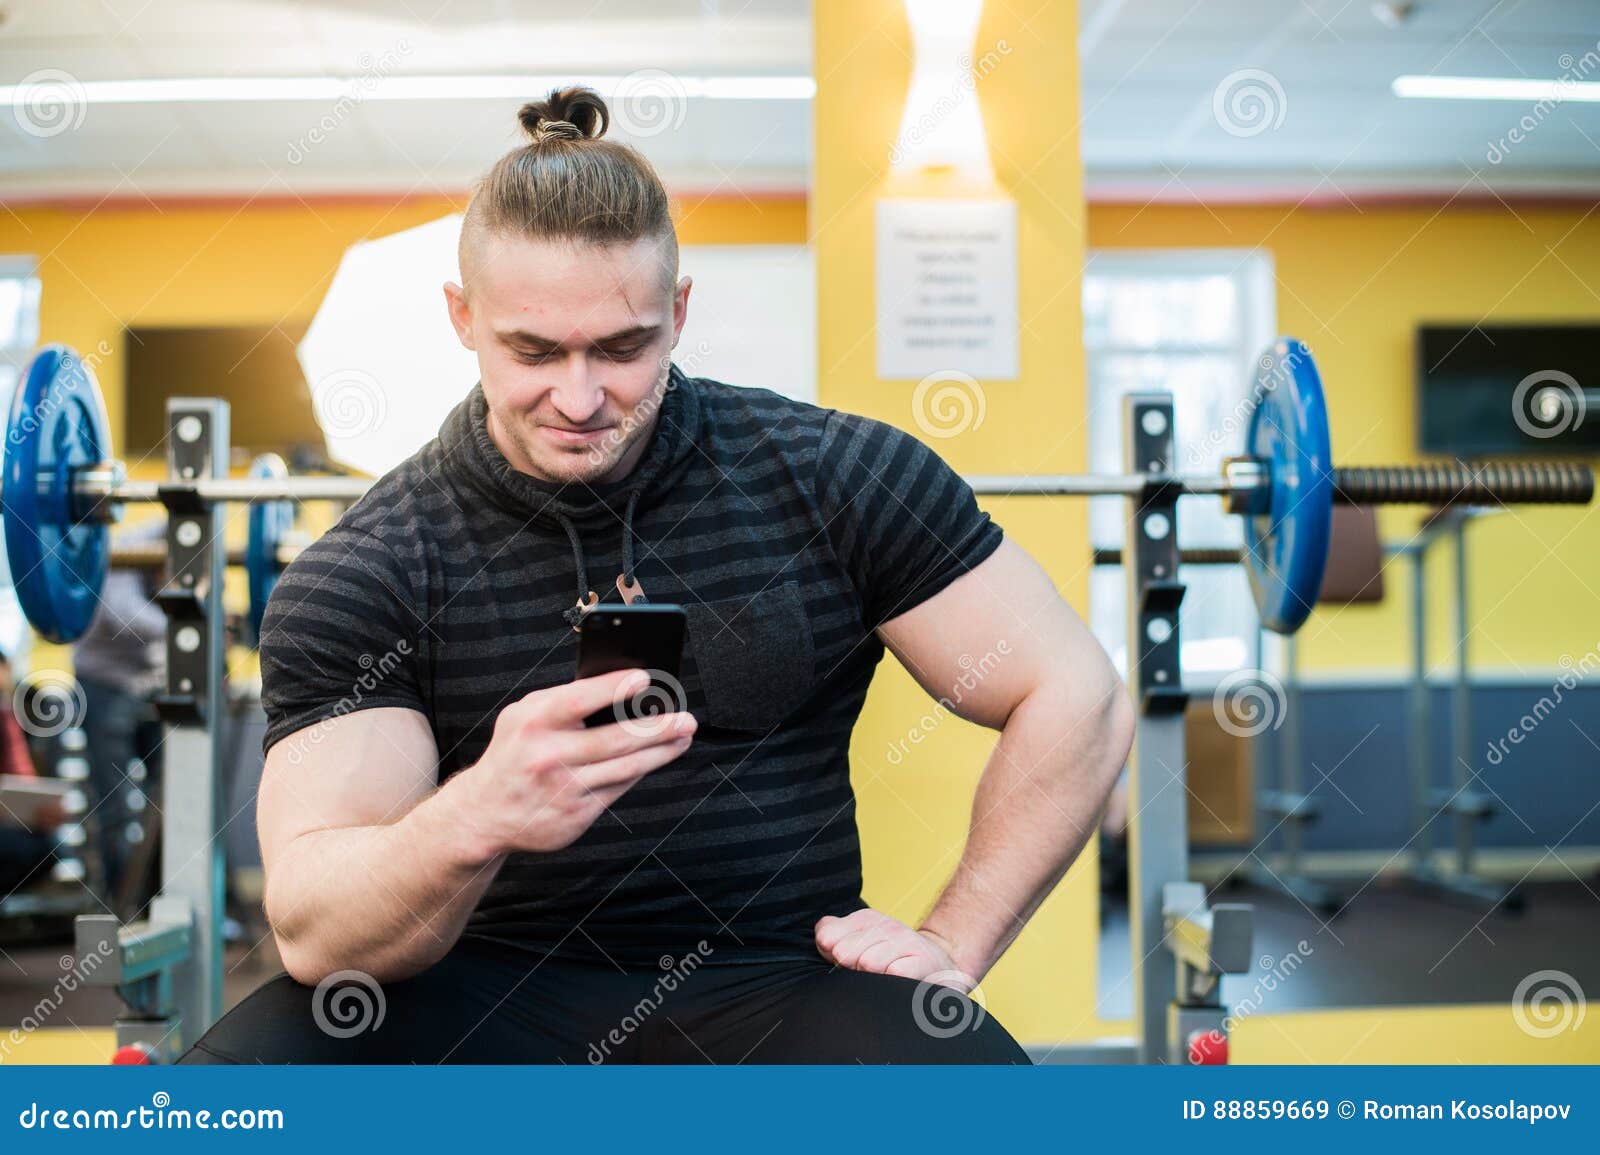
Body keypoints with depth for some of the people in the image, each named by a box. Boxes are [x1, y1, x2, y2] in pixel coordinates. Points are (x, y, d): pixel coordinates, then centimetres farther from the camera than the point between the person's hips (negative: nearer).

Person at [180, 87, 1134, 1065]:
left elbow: (1080, 699, 3)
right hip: (489, 989, 1)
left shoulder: (832, 479, -2)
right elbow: (313, 935, -13)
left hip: (771, 981, -1)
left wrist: (952, 943, -2)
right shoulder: (359, 579, -3)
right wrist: (475, 819, -34)